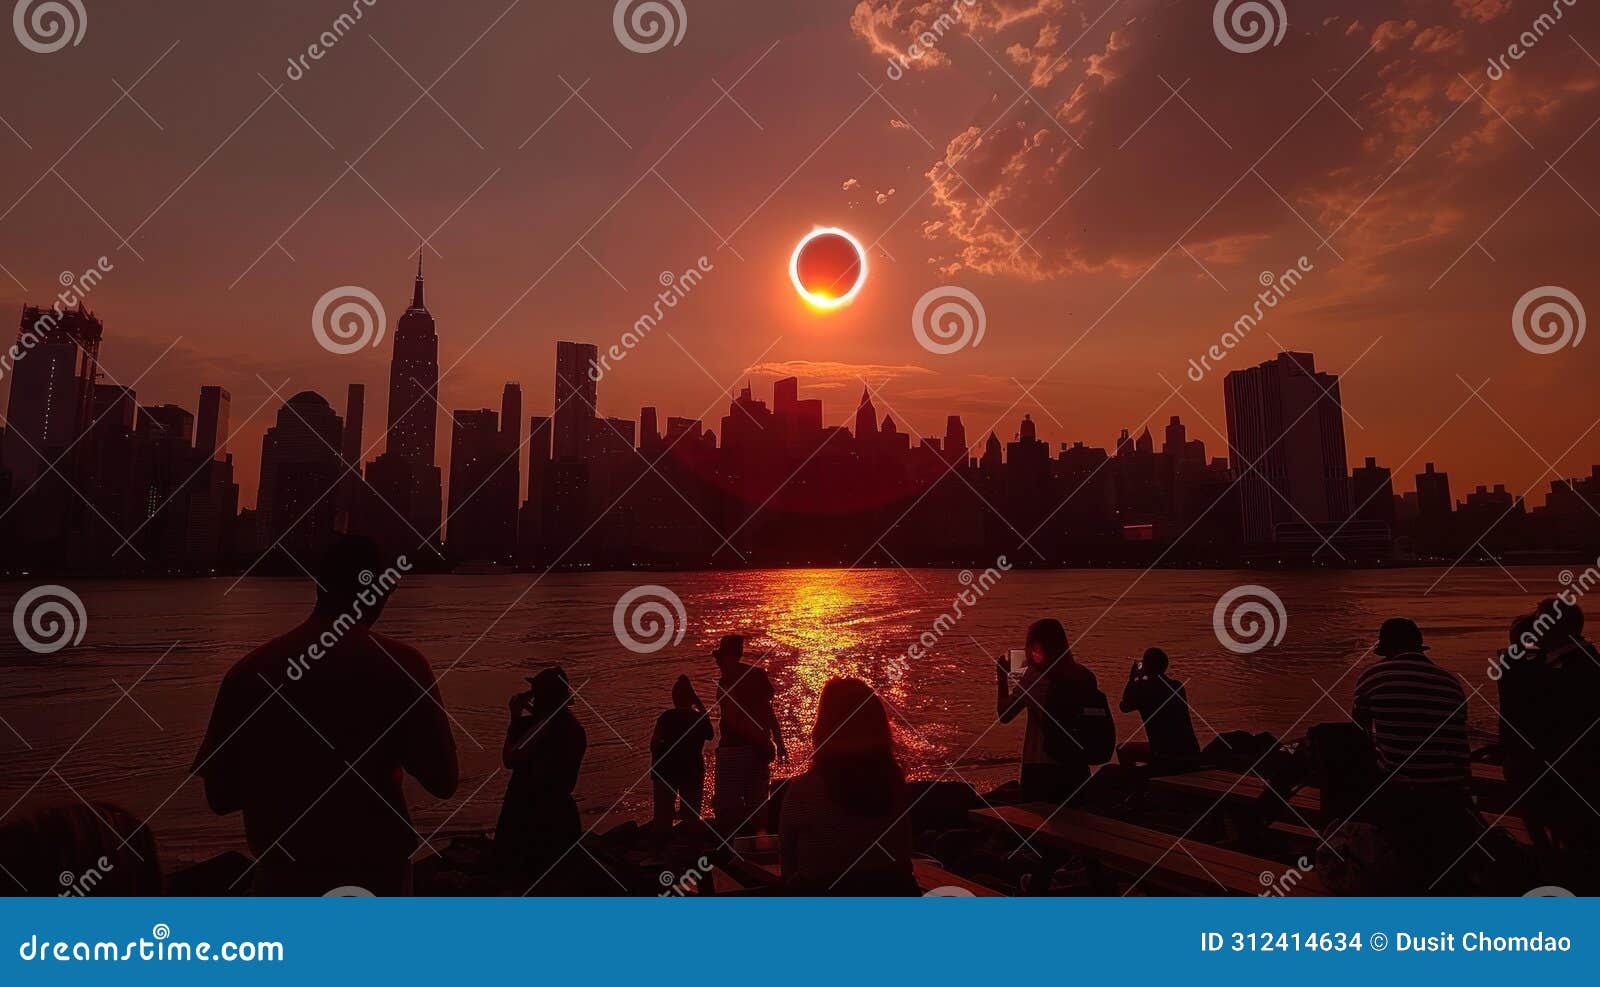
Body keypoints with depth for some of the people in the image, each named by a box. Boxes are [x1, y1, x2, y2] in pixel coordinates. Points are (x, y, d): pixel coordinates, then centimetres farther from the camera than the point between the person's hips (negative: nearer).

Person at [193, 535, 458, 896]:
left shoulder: (249, 670, -7)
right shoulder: (401, 664, -13)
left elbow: (219, 797, 1)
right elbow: (444, 782, -8)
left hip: (281, 877, 2)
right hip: (375, 878, -2)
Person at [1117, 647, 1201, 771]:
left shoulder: (1143, 688, -9)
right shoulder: (1178, 687, 7)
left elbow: (1124, 706, 7)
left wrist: (1133, 678, 14)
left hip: (1166, 759, -6)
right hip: (1192, 757, 6)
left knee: (1124, 750, 14)